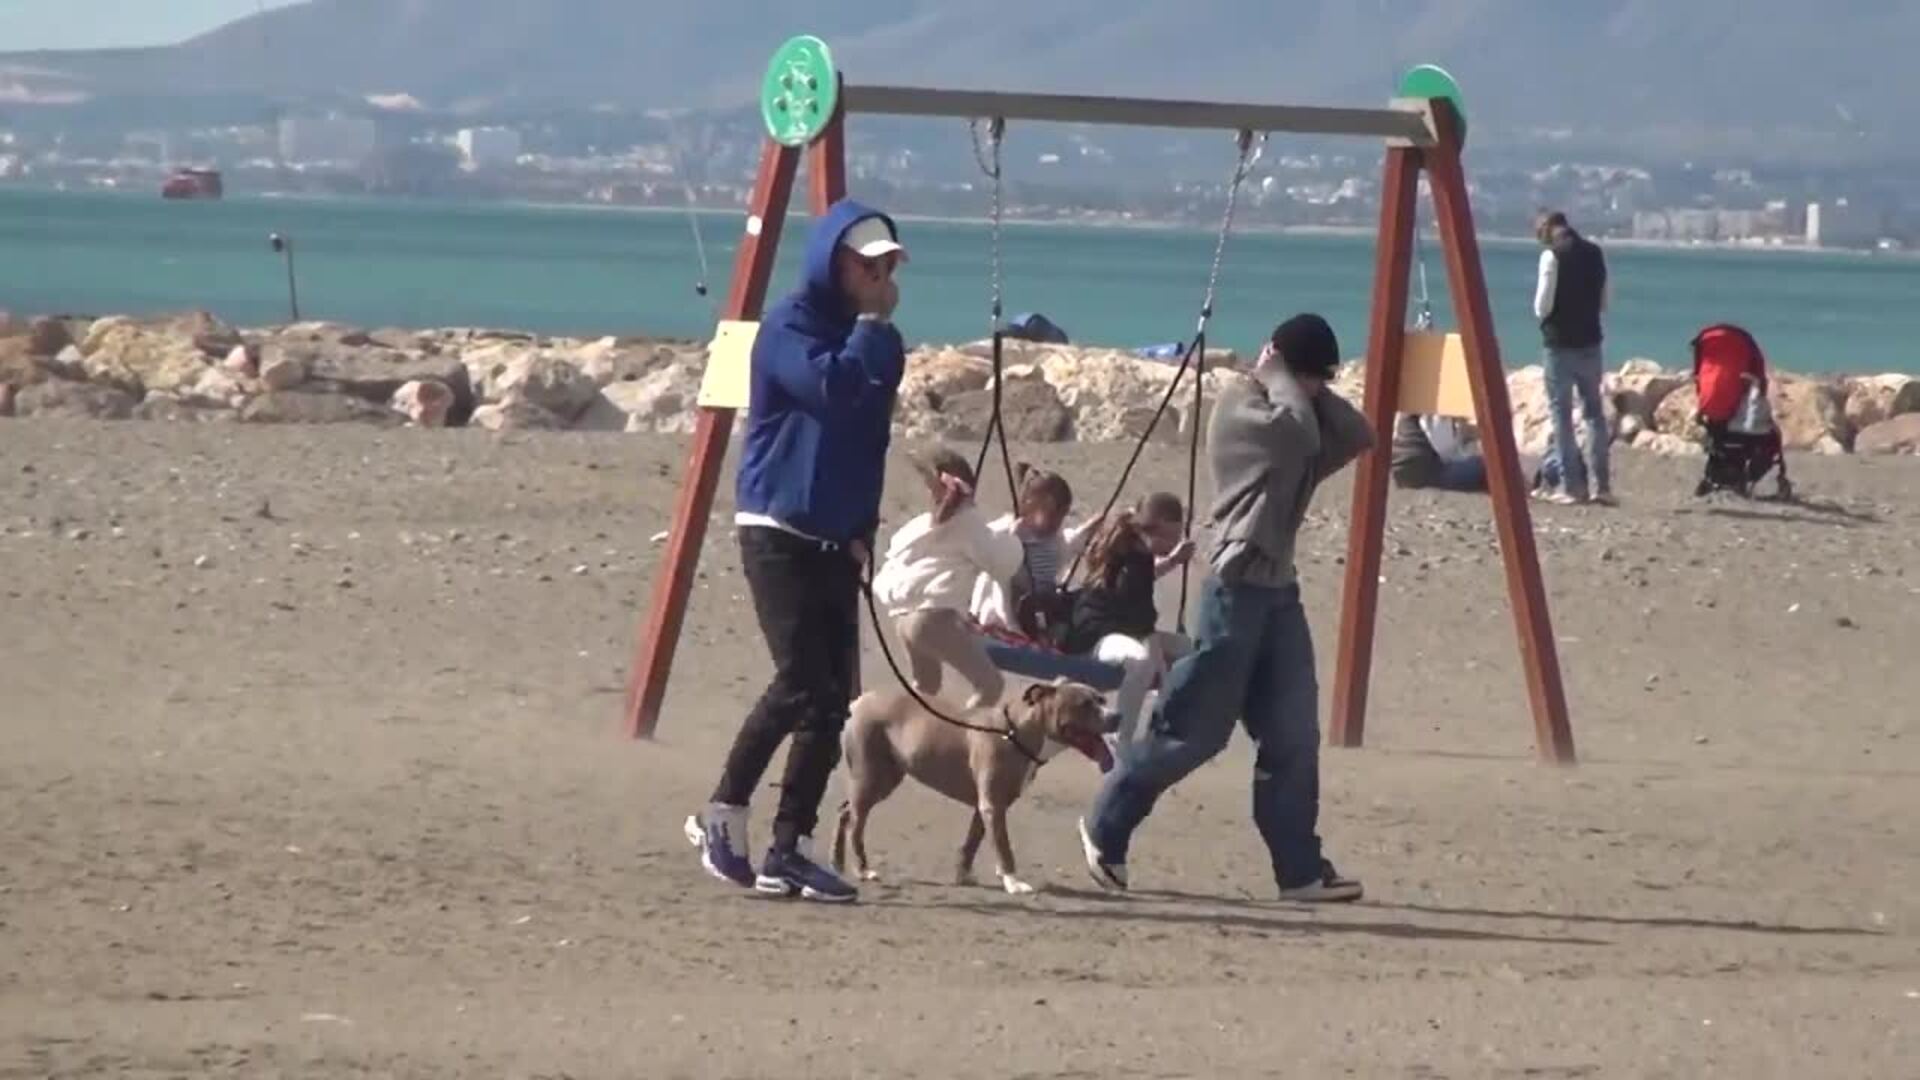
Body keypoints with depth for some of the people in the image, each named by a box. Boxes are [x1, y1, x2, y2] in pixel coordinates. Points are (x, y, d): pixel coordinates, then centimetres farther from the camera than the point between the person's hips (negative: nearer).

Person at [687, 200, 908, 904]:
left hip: (834, 542, 7)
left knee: (833, 696, 0)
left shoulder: (870, 341, 15)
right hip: (778, 532, -7)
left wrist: (863, 528, 10)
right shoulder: (789, 330, -7)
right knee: (802, 682, -17)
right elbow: (832, 389, -25)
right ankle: (724, 815, -3)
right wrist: (872, 325, -13)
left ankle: (789, 850, 1)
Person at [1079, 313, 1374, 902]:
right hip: (1239, 584, -8)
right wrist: (1280, 381, -10)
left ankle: (1301, 870, 1)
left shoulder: (1295, 414, 15)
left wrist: (1317, 394, 0)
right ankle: (1106, 825, 11)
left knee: (1293, 735, 2)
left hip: (1279, 589, 8)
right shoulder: (1240, 406, -9)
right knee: (1194, 727, -4)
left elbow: (1357, 436, 7)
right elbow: (1300, 434, -25)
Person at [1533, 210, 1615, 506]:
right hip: (1590, 340, 5)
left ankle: (1570, 485, -2)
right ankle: (1602, 484, 9)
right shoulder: (1595, 253, 7)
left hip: (1561, 343, -5)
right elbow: (1603, 302, 12)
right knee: (1594, 411, 11)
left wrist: (1544, 316, 9)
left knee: (1561, 412, 1)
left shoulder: (1553, 255, -12)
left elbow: (1542, 306, -11)